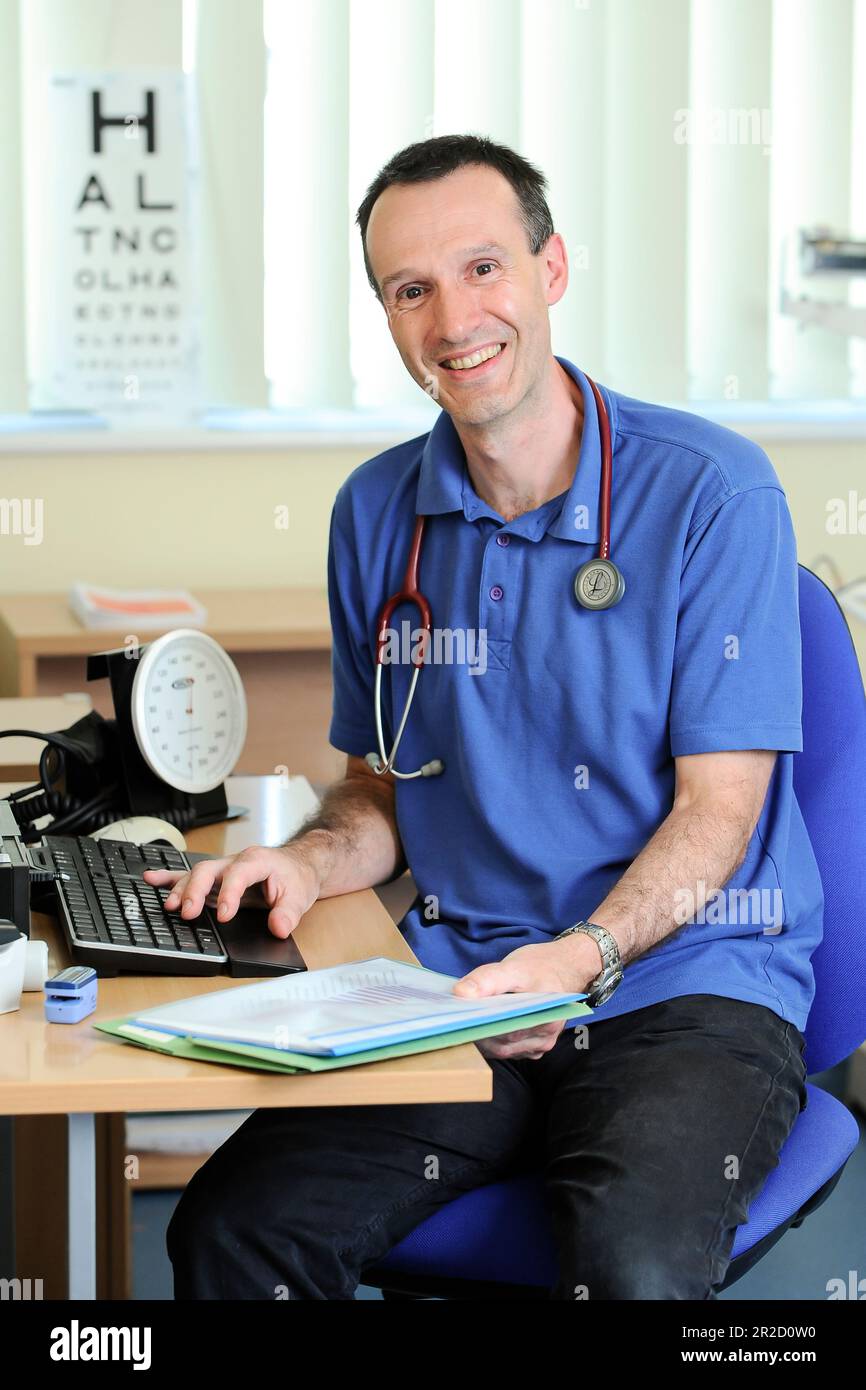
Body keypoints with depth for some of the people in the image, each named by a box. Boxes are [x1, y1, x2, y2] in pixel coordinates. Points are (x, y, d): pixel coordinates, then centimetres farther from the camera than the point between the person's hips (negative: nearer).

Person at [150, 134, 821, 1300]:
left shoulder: (711, 491, -6)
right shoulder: (377, 512, 10)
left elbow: (718, 807, -8)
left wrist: (579, 959, -24)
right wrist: (309, 862, -5)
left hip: (687, 988, -4)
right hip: (458, 987, 4)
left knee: (634, 1259, -34)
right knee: (230, 1227, -20)